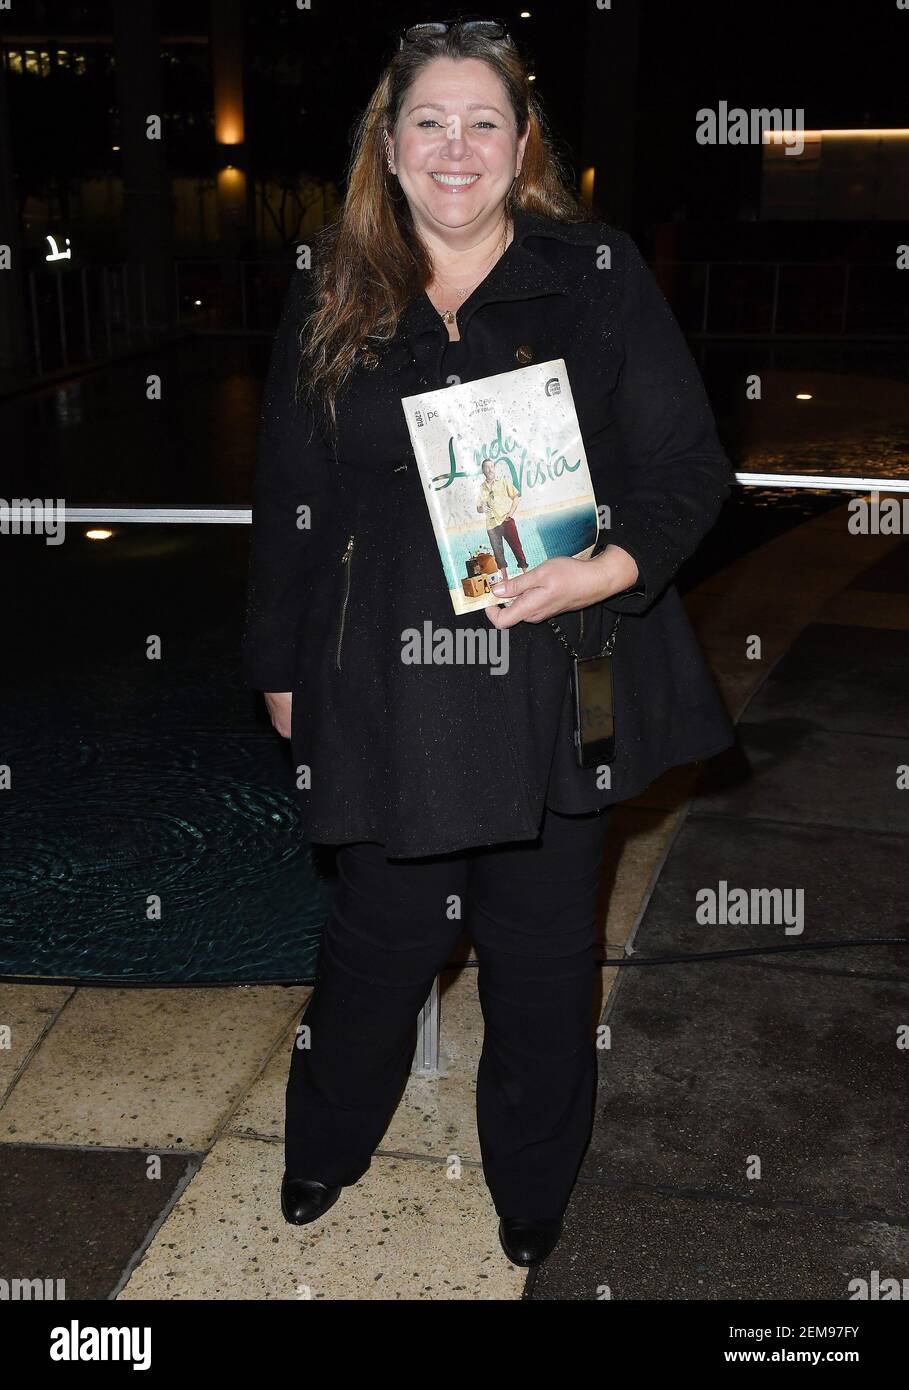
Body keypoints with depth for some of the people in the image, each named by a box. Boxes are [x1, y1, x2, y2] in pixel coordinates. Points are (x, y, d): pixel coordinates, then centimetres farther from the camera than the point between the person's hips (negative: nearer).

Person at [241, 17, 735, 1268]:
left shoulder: (598, 275, -1)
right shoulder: (331, 297, 5)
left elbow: (691, 464, -1)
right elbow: (290, 497, 9)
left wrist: (612, 566, -20)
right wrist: (282, 668, 12)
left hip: (559, 679, 0)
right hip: (387, 687, 1)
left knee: (544, 952, 14)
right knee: (381, 936, 12)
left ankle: (534, 1206, 40)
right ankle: (325, 1151, 43)